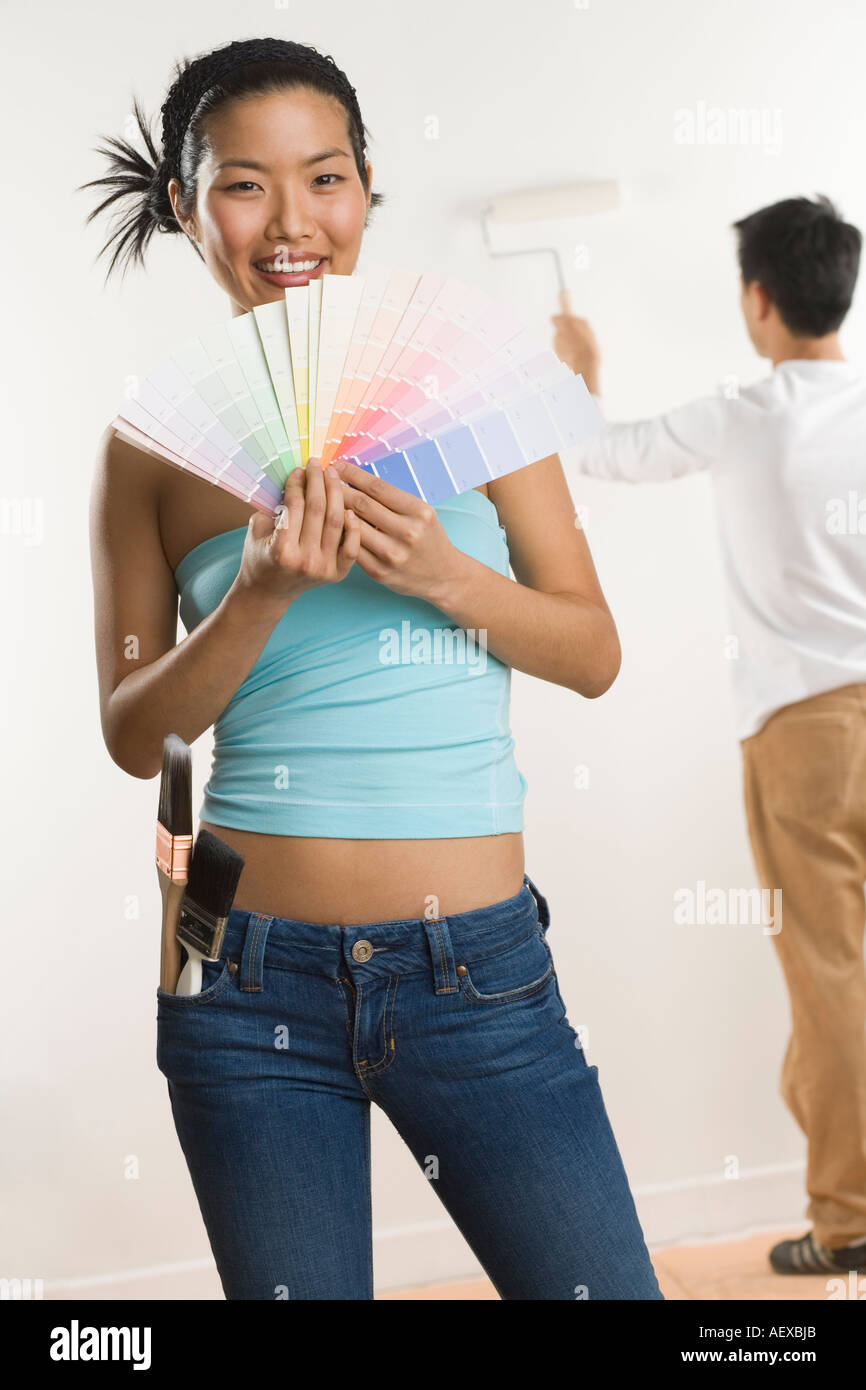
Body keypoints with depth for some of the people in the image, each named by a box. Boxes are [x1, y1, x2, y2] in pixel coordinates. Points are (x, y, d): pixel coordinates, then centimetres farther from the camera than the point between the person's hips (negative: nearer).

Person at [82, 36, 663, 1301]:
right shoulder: (155, 439, 2)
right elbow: (132, 733, -1)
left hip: (478, 971, 0)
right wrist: (263, 594, -17)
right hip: (252, 980, 0)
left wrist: (440, 574, -17)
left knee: (602, 1285, 4)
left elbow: (595, 654, 1)